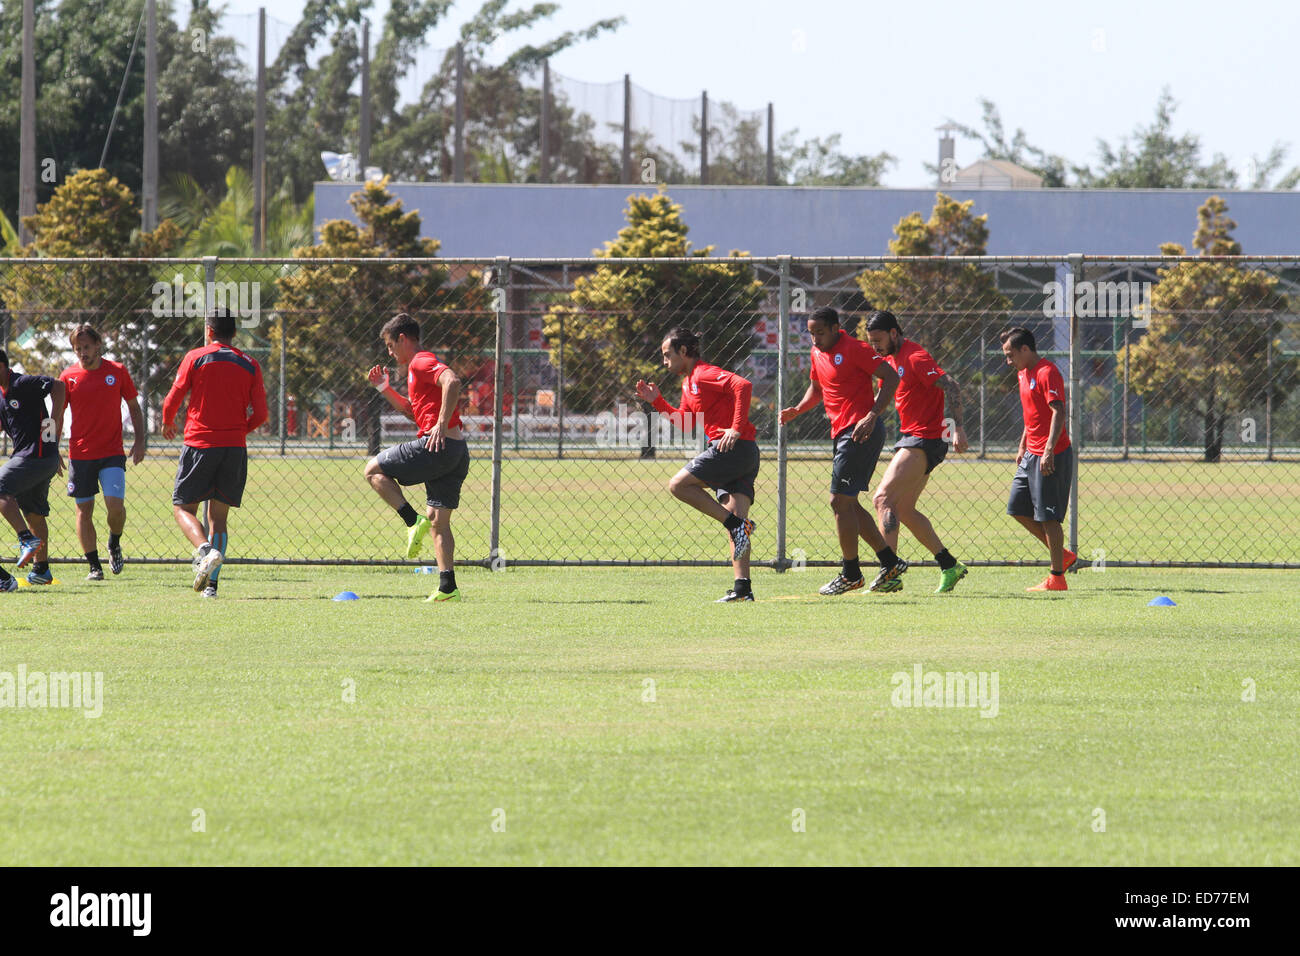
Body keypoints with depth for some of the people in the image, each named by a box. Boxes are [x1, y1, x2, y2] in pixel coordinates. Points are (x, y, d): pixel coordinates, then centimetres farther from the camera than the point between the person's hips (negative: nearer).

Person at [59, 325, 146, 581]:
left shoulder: (118, 372, 1)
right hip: (80, 453, 1)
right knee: (84, 510, 1)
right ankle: (94, 566, 11)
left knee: (115, 504, -16)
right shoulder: (69, 376, 1)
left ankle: (114, 545, 13)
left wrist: (139, 441, 2)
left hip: (112, 452, -1)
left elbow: (134, 408, 12)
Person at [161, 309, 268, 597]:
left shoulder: (195, 358, -1)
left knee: (183, 507, 5)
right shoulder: (250, 365, 7)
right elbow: (260, 414, 4)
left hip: (200, 443, -3)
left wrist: (167, 422, 20)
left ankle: (205, 550, -25)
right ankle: (211, 582, 1)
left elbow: (173, 399, -1)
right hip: (235, 447, 3)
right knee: (219, 516, 10)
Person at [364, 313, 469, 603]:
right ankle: (447, 587, 1)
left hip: (437, 446, -10)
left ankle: (414, 521, -8)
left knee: (374, 470, 4)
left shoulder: (421, 362, -6)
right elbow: (413, 411, 35)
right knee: (438, 521, 8)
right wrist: (384, 388, 26)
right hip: (457, 452, 10)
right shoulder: (422, 365, 25)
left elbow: (452, 381, -25)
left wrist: (442, 424, -27)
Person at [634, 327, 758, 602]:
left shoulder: (704, 374, -8)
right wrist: (657, 401, 22)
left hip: (735, 446, -10)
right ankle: (743, 587, -7)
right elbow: (686, 422, 31)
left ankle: (738, 525, -14)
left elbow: (743, 385, -22)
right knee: (735, 522, 2)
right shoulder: (688, 383, 23)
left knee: (678, 484, -10)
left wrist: (737, 429, -26)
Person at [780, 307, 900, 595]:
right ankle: (889, 563, 19)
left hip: (861, 431, -10)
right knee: (847, 503, 11)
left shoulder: (854, 349, -12)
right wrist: (797, 410, 9)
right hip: (841, 433, 10)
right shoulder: (818, 354, 14)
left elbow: (891, 377, -14)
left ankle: (851, 574, 0)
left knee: (840, 501, -8)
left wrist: (872, 415, -22)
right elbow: (817, 389, 28)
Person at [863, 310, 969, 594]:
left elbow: (950, 387, -23)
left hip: (924, 440, -10)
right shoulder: (892, 358, 14)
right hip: (911, 438, 10)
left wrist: (957, 427, -30)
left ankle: (890, 567, -26)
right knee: (904, 510, 10)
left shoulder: (915, 357, -15)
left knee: (884, 498, -18)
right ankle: (949, 566, 16)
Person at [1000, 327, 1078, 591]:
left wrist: (1048, 451, -29)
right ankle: (1063, 555, 20)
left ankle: (1057, 577, -1)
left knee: (1047, 516, -7)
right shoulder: (1024, 373, 15)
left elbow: (1058, 412, -23)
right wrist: (1022, 447, 24)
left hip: (1051, 457, -10)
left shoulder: (1047, 373, -15)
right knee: (1018, 509, 12)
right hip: (1031, 455, 10)